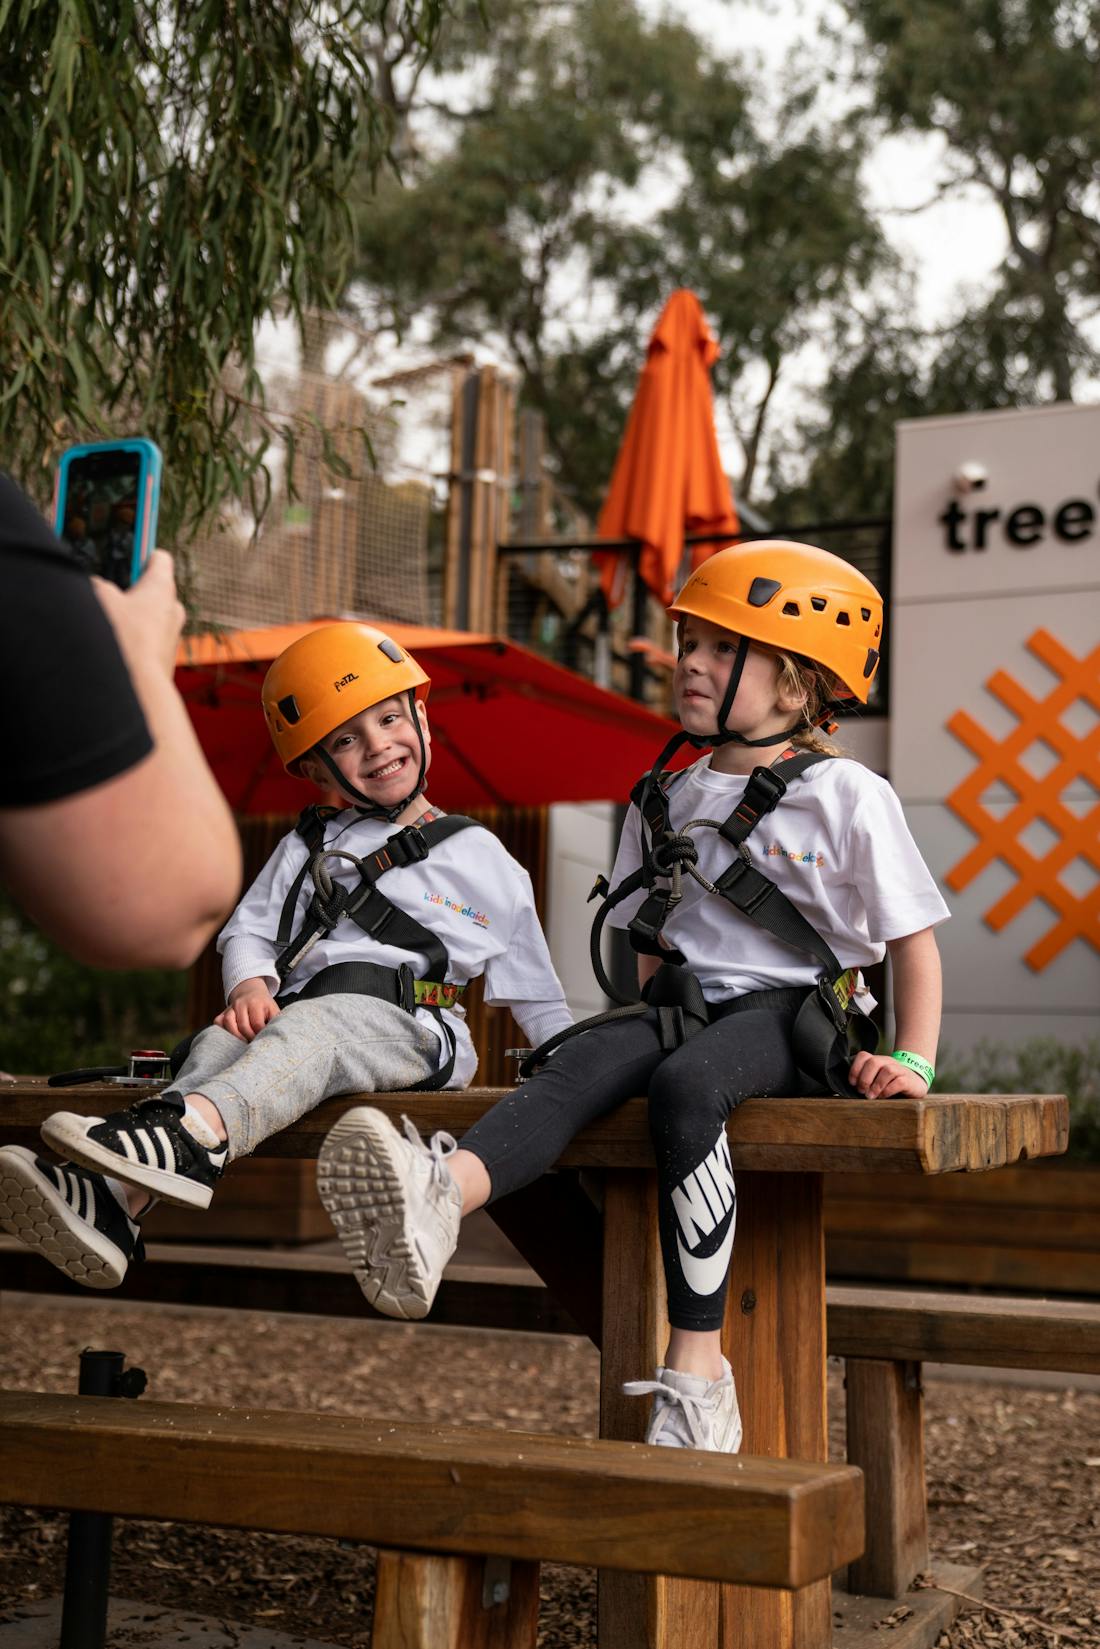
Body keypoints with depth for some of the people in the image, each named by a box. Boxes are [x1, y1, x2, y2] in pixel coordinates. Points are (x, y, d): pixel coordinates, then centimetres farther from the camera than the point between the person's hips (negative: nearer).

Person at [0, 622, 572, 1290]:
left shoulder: (476, 854, 17)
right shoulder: (309, 845, 25)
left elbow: (532, 983, 21)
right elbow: (248, 929, 17)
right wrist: (250, 985, -5)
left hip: (404, 1025, -3)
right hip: (299, 1005, 3)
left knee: (308, 1027, -35)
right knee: (222, 1041, -29)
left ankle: (188, 1132, -65)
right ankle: (117, 1196, -54)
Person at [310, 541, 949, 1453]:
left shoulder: (848, 796, 1)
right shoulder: (665, 801, 16)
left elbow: (912, 938, 4)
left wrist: (914, 1060, -5)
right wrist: (655, 1022, 9)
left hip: (790, 1011, -4)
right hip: (687, 1004, 4)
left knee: (686, 1086, -36)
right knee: (585, 1058, -29)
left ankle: (697, 1371, -36)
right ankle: (438, 1197, -58)